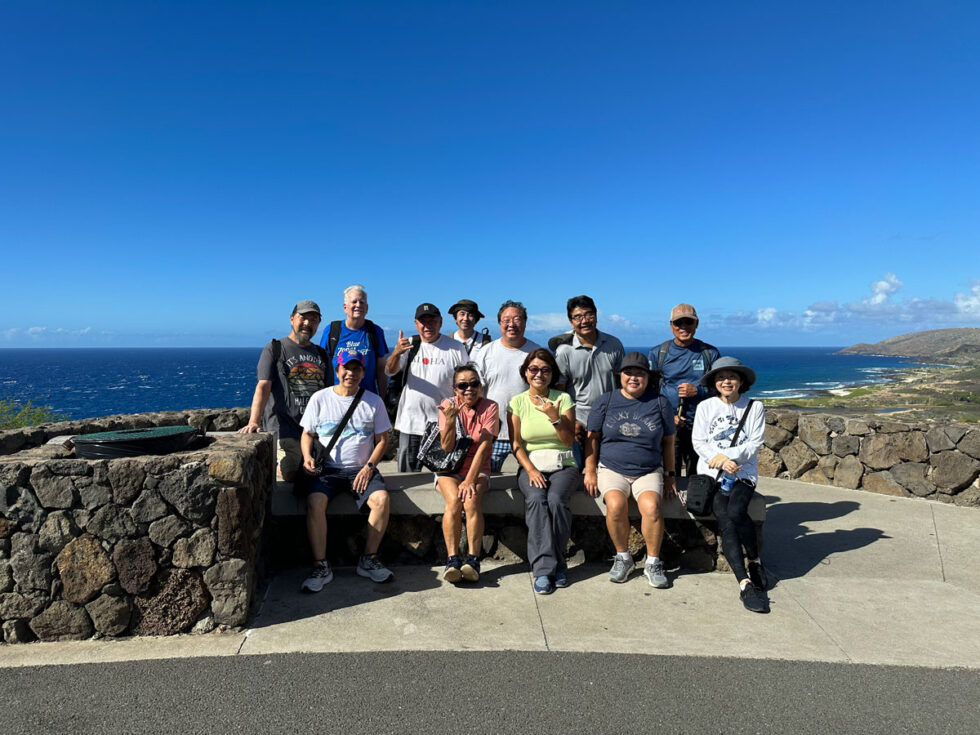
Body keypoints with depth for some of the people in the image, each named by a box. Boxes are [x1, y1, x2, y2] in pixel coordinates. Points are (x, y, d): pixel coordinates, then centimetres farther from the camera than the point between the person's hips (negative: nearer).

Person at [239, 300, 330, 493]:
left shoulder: (321, 355, 18)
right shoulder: (274, 350, 4)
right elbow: (263, 387, -8)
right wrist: (254, 422, -22)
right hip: (283, 427, -5)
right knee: (293, 472, -20)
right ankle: (274, 462, 12)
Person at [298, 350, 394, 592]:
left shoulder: (373, 401, 6)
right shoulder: (320, 398, 6)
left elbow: (382, 439, 8)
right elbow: (307, 434, 12)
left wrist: (369, 467, -6)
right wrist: (307, 457, -8)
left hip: (362, 470, 0)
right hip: (328, 470, 0)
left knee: (381, 498, -27)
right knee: (315, 502, -29)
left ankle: (368, 560, -9)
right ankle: (320, 566, -17)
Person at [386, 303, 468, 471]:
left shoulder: (456, 348, 2)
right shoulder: (408, 345, 6)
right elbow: (389, 371, -8)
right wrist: (396, 352, -30)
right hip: (410, 423, 2)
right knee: (407, 473, 10)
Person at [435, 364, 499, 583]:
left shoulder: (489, 407, -5)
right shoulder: (448, 405, -3)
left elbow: (484, 446, -14)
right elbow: (447, 447, -10)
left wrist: (470, 480, -22)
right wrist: (450, 419, -26)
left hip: (477, 469, 0)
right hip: (449, 468, 0)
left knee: (471, 500, -30)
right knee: (454, 500, -29)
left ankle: (473, 559, -29)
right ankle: (453, 559, -26)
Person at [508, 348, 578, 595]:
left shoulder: (563, 399, 5)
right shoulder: (517, 402, 6)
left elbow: (569, 440, 0)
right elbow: (516, 444, 1)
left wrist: (554, 417, -16)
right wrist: (530, 470, -14)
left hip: (563, 465, 0)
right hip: (530, 465, 0)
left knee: (556, 499, -31)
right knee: (536, 499, -31)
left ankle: (556, 563, -14)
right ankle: (544, 568, -30)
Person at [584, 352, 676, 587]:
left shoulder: (660, 403, 7)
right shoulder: (605, 401, 5)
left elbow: (668, 442, 13)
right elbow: (592, 438, 7)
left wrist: (669, 476, 11)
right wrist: (590, 472, 1)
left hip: (649, 471, 0)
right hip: (611, 469, 0)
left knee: (651, 506, -29)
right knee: (616, 505, -29)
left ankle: (653, 562, -7)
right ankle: (623, 557, -5)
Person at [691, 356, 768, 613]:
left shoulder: (754, 407, 10)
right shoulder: (705, 407, 10)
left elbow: (755, 444, 1)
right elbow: (699, 443, 2)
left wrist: (727, 455, -14)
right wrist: (722, 463, -14)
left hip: (743, 472, 0)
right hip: (711, 472, 0)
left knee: (736, 511, -28)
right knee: (725, 521, -24)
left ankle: (755, 561, -1)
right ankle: (745, 583, -24)